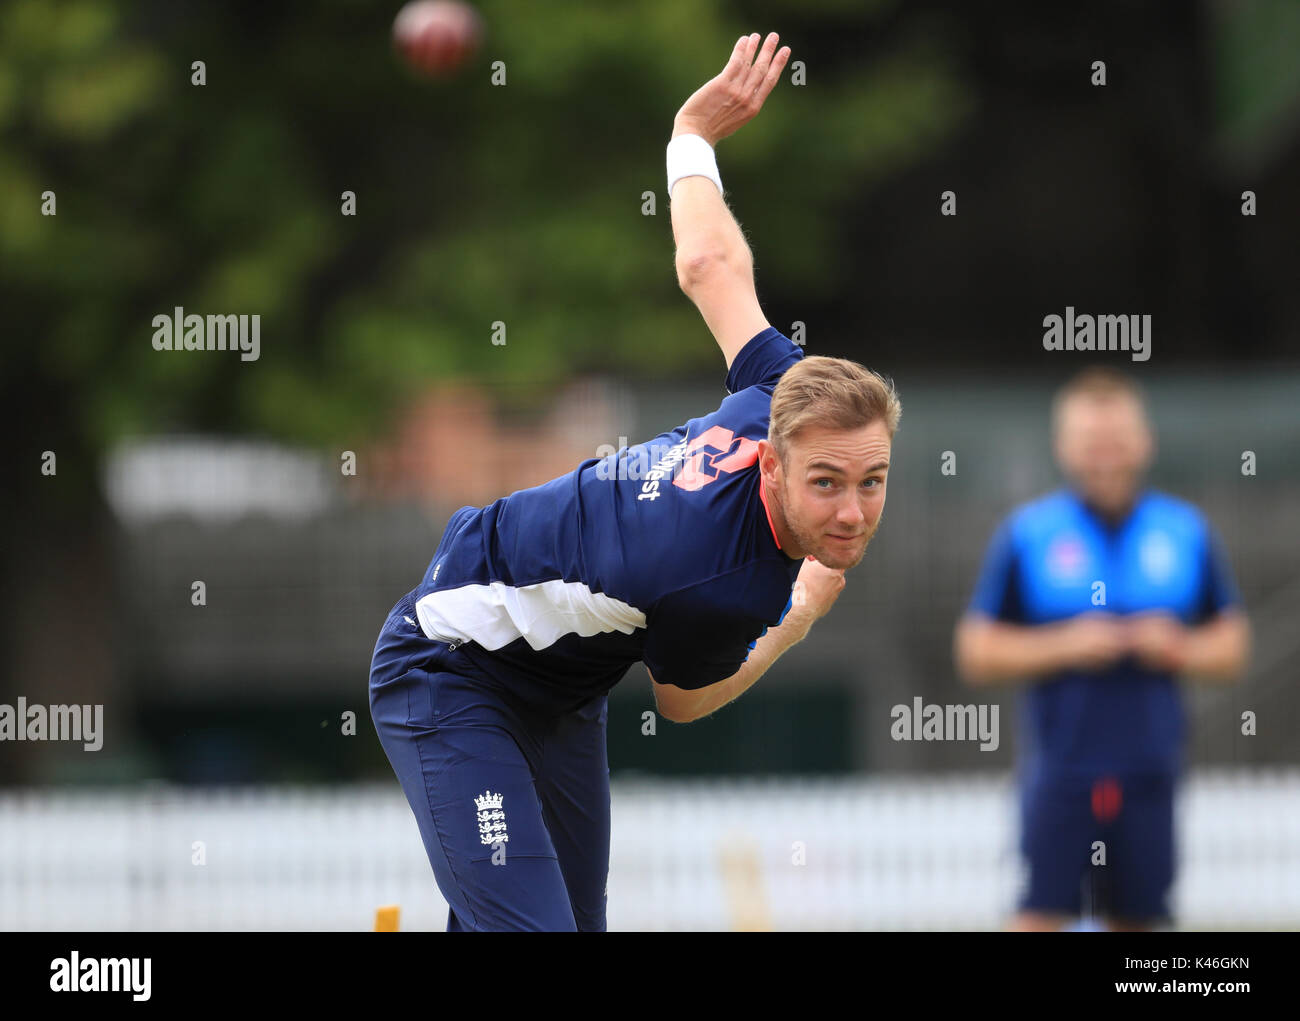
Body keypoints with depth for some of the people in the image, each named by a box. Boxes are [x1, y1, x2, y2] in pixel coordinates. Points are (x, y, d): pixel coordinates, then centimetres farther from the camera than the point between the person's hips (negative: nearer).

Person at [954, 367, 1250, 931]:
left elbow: (1232, 649, 13)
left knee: (1135, 920, 6)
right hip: (1060, 772, -3)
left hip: (1148, 773, 3)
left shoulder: (1187, 533, 7)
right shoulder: (1026, 534, 1)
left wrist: (1178, 648, -8)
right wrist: (1064, 646, -13)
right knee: (1039, 915, -12)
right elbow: (975, 652, 0)